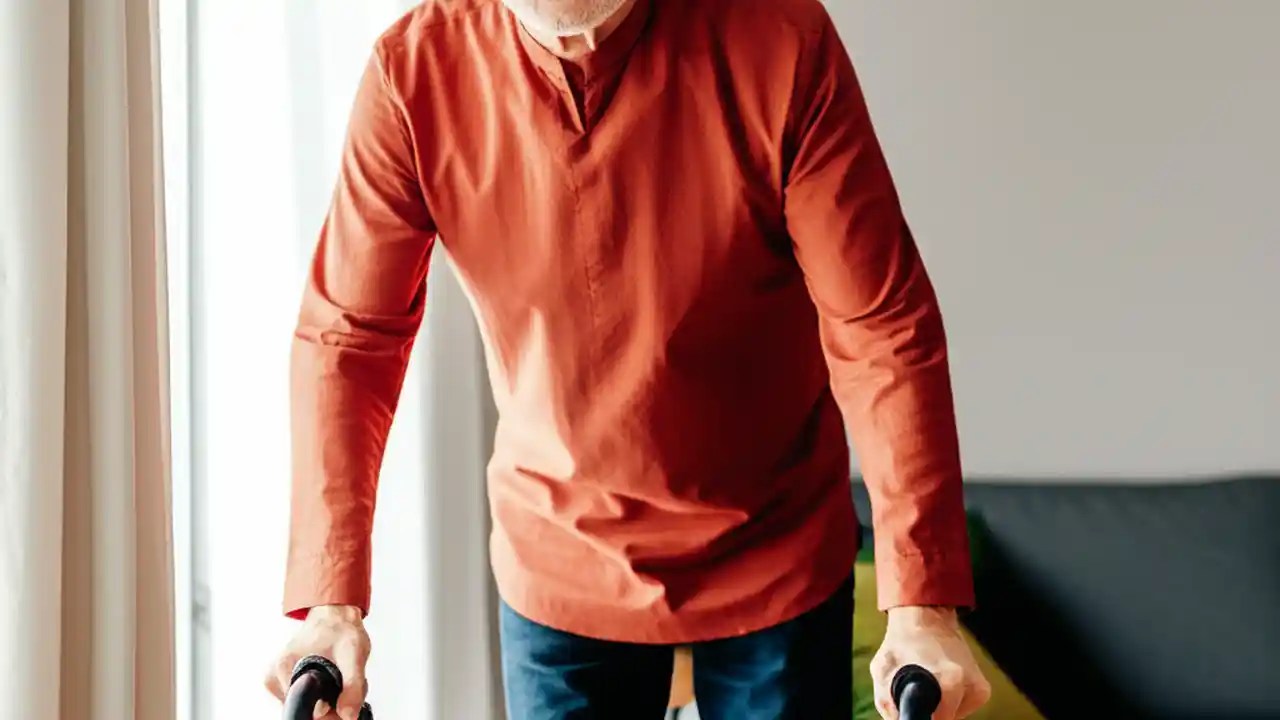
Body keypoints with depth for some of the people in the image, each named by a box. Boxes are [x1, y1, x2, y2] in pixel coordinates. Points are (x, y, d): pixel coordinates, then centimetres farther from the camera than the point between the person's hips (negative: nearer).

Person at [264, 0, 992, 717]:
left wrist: (922, 602, -22)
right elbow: (346, 339, -9)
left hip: (775, 558, -1)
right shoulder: (415, 70, -14)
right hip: (556, 564, 1)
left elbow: (883, 331, -17)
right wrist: (329, 601, -16)